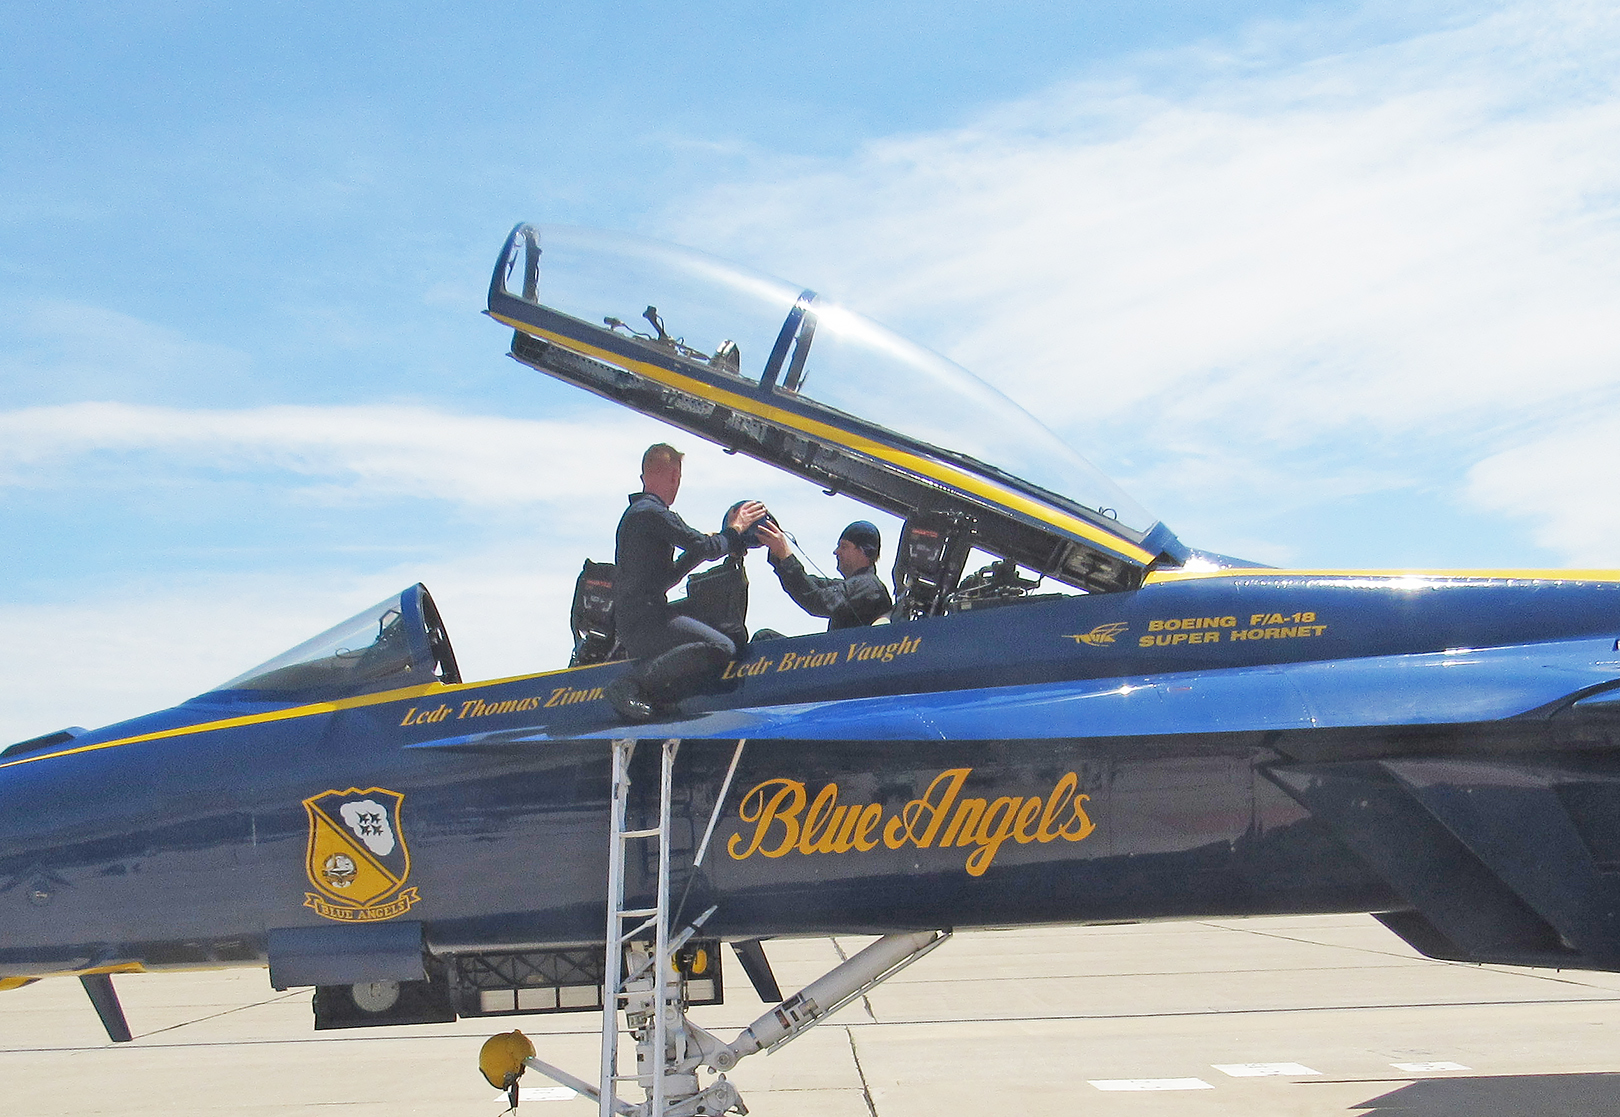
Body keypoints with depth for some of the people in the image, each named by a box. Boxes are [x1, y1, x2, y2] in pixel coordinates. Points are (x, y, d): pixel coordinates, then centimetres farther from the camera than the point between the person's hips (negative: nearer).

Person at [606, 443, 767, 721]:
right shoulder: (652, 513, -9)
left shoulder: (633, 513, 24)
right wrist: (735, 529, 7)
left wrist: (707, 544, 33)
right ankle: (632, 684, -25)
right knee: (720, 648, -23)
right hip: (646, 619, -10)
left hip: (630, 627, 10)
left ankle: (651, 699, -1)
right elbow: (708, 549, -12)